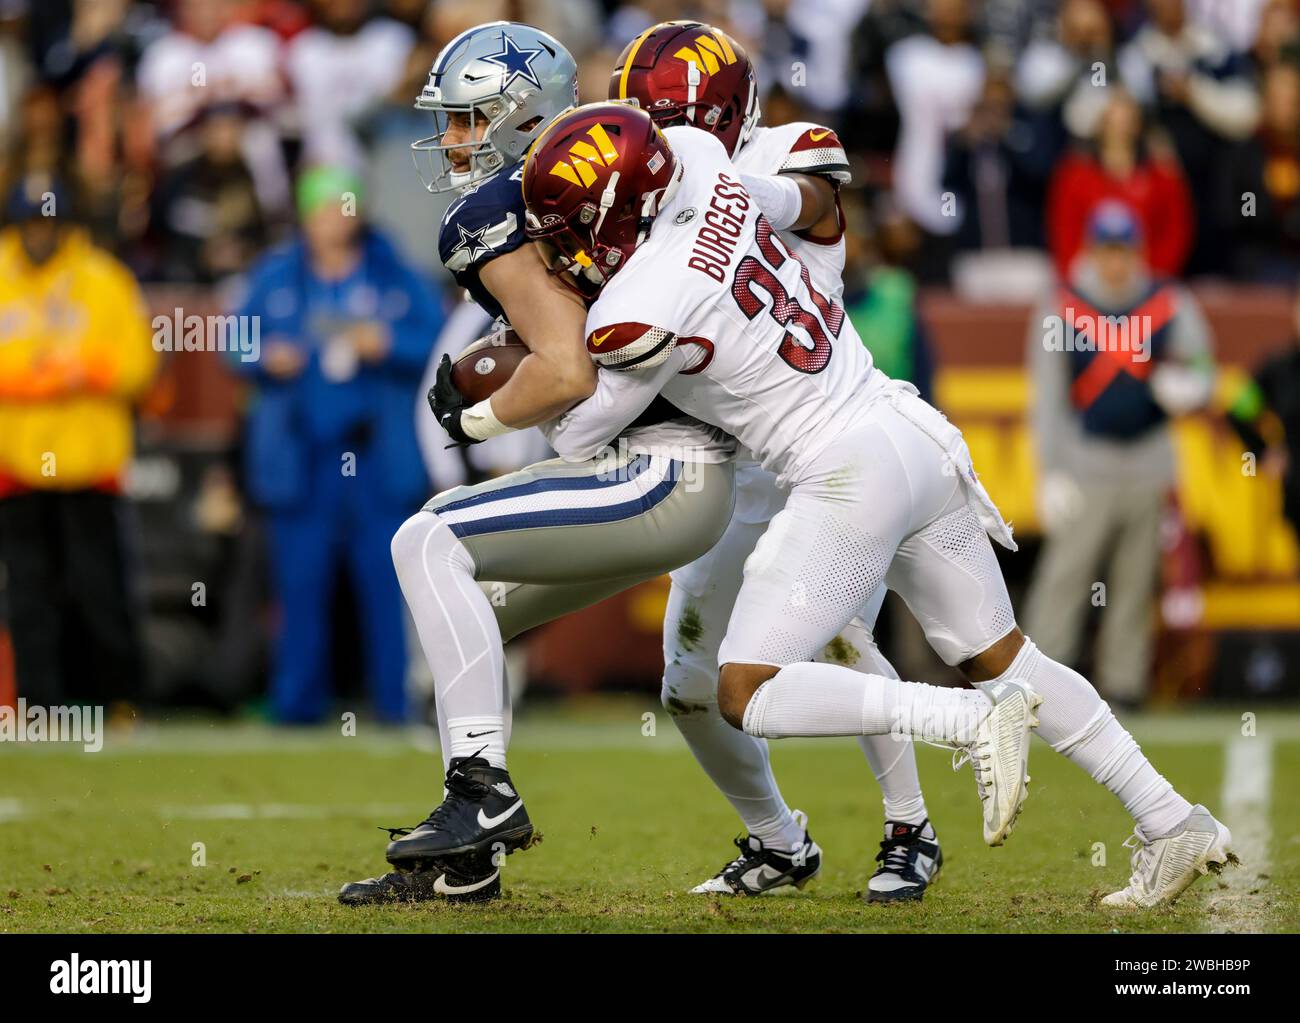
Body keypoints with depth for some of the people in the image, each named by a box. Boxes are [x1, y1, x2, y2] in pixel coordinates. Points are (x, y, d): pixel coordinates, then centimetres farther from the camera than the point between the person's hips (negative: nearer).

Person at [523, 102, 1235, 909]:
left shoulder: (639, 317, -19)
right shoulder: (695, 157, -1)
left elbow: (572, 442, -4)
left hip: (850, 477, -9)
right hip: (919, 438, 9)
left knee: (749, 696, -5)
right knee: (1001, 657, 19)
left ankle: (971, 719, -15)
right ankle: (1172, 822, 19)